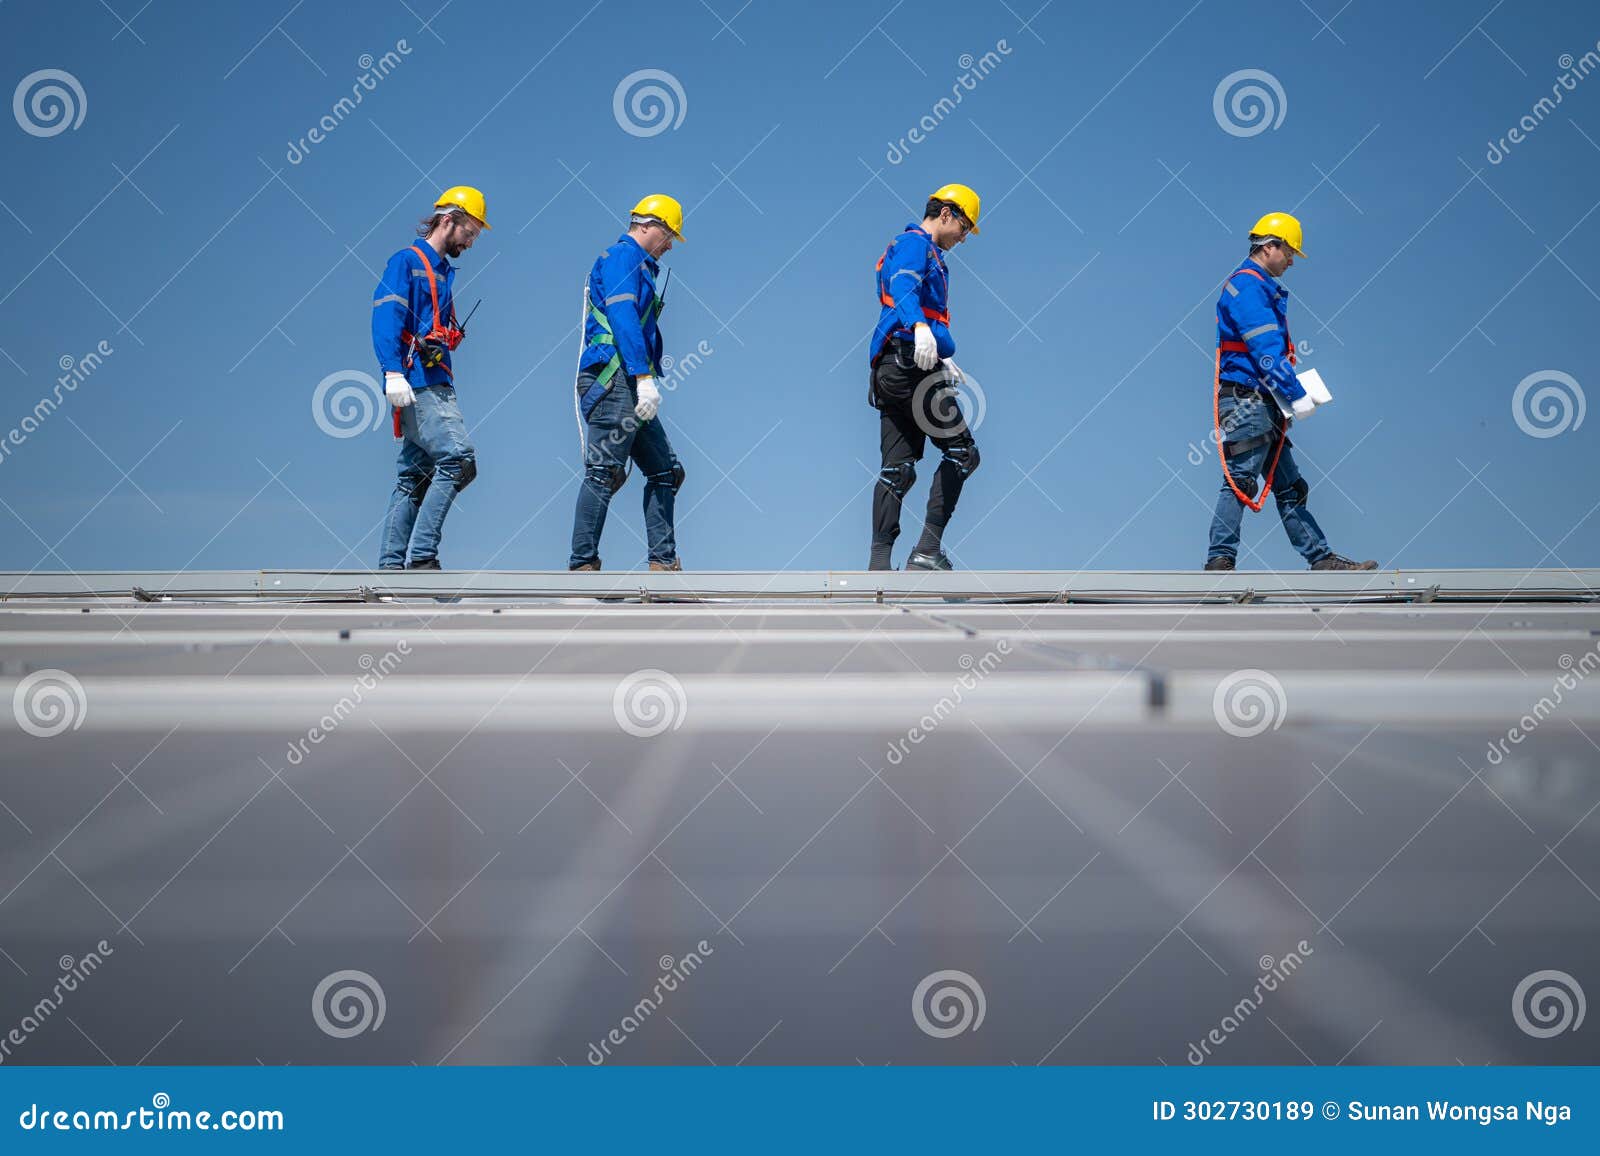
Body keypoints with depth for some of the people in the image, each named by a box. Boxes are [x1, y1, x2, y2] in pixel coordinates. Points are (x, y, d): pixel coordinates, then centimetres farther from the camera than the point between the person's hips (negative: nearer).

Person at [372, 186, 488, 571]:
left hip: (435, 385, 9)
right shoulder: (407, 261, -2)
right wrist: (393, 372, -24)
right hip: (414, 385, -9)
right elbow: (385, 317, -14)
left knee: (415, 476, 7)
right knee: (458, 456, -20)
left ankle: (391, 565, 9)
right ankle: (422, 555, -20)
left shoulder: (442, 271, 23)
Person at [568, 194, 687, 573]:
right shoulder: (622, 256, -5)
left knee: (664, 470, 10)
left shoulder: (639, 265, 26)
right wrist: (644, 378, -24)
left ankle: (664, 562, 10)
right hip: (614, 379, -11)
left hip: (628, 386, 11)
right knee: (604, 472, -11)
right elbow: (622, 318, -18)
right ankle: (583, 564, -11)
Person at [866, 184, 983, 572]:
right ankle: (927, 549, -13)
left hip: (888, 371, 10)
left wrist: (942, 361, 48)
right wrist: (920, 326, -45)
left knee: (897, 468, 4)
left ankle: (879, 562, -2)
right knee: (962, 452, -6)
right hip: (911, 366, -10)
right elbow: (903, 286, -25)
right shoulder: (916, 244, -4)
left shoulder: (915, 248, 29)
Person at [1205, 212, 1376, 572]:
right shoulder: (1247, 286, -11)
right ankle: (1219, 561, -8)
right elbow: (1265, 352, -19)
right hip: (1246, 402, -11)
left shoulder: (1262, 288, 22)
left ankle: (1322, 559, 13)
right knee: (1240, 482, -10)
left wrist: (1290, 392, 14)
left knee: (1289, 487, 10)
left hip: (1264, 406, 11)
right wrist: (1296, 395, -19)